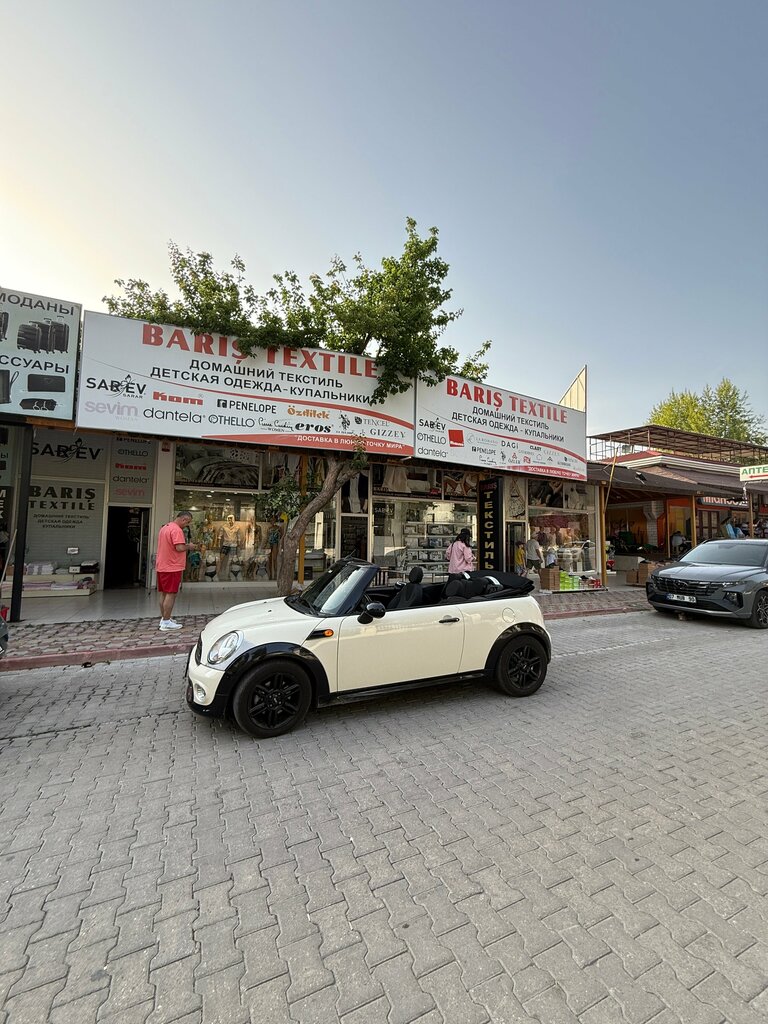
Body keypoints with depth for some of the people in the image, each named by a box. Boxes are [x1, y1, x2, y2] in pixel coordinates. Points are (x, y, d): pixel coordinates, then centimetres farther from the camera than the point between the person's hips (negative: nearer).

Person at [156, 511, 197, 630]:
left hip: (161, 566, 10)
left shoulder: (164, 528, 16)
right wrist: (189, 546, -6)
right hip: (172, 567, -10)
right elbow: (179, 548, -25)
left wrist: (186, 545, 15)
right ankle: (166, 622, -1)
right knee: (171, 594, -4)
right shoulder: (177, 530, -17)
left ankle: (164, 618, 24)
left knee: (163, 593, 15)